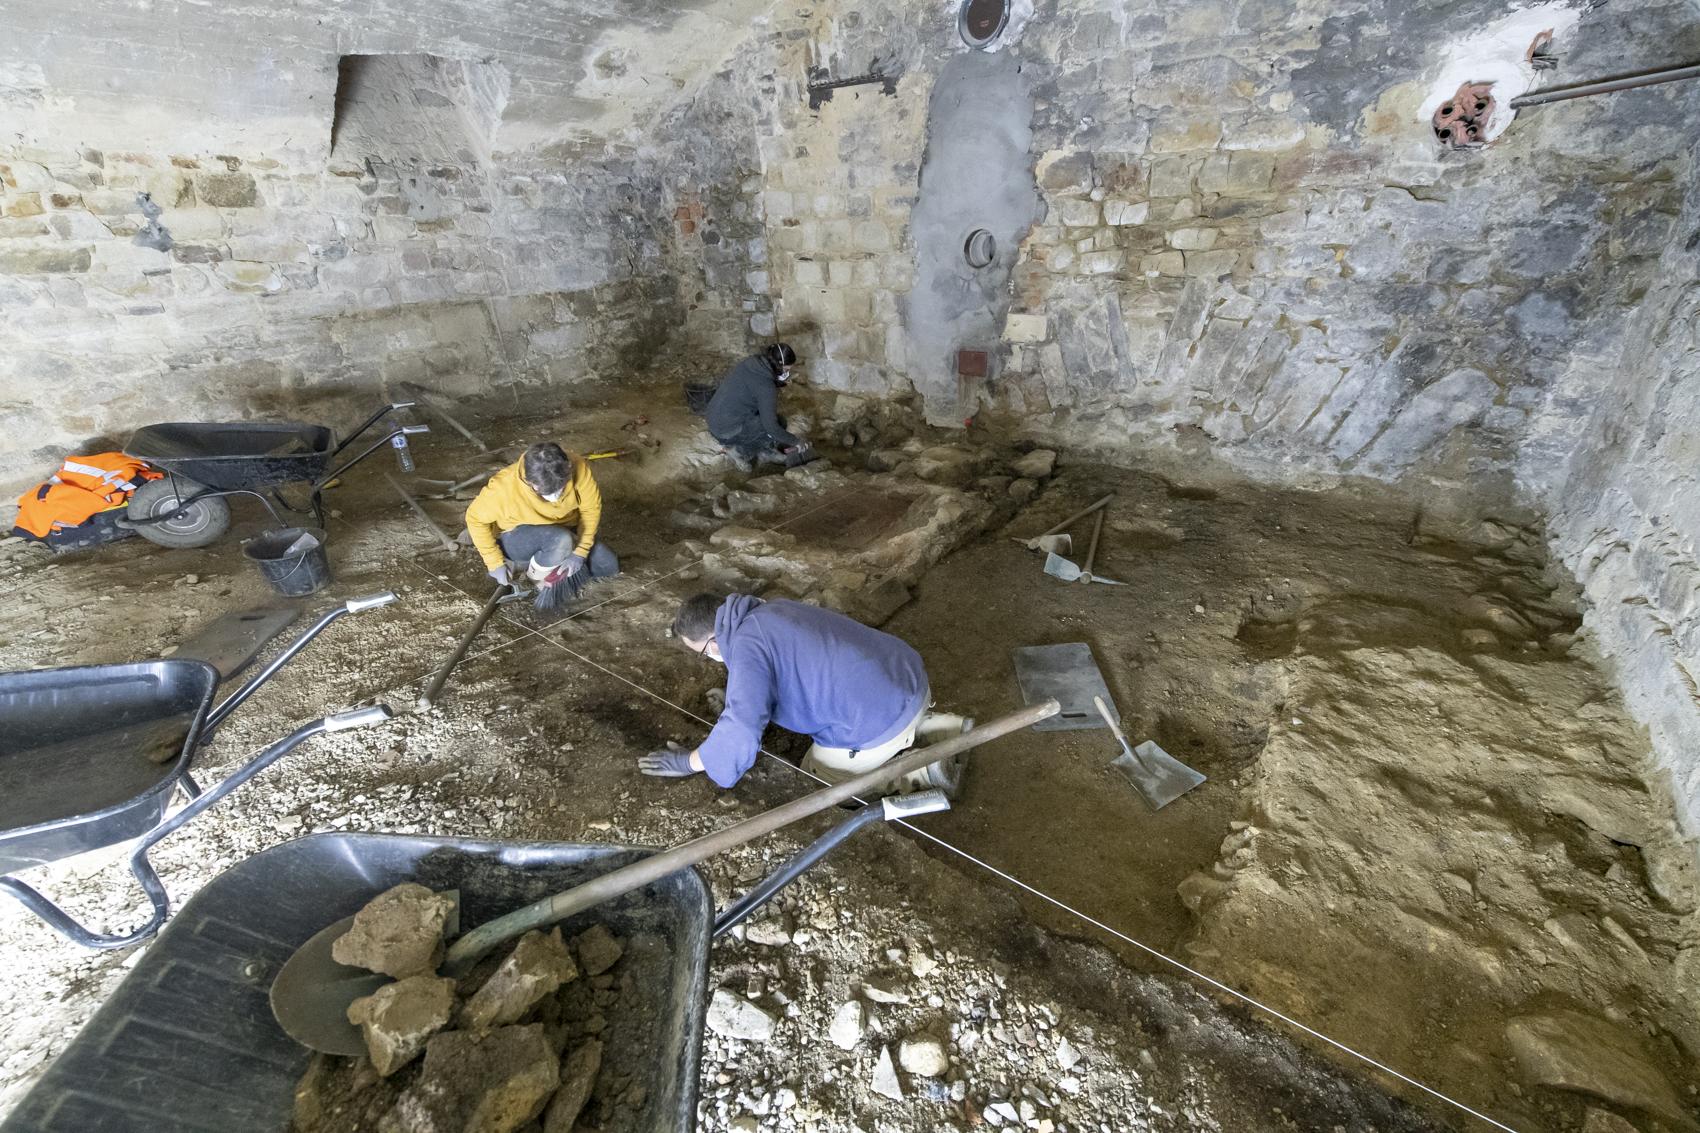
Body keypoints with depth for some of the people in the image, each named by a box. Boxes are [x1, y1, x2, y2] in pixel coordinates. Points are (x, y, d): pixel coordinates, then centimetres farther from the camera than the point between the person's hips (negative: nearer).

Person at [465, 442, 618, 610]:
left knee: (609, 566, -5)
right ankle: (534, 573, -5)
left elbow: (591, 508, -14)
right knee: (561, 540, -35)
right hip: (517, 538, -3)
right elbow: (476, 518, -17)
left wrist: (579, 553, -19)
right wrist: (495, 563, -17)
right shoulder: (504, 486, -34)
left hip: (564, 530, 4)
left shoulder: (578, 469, -29)